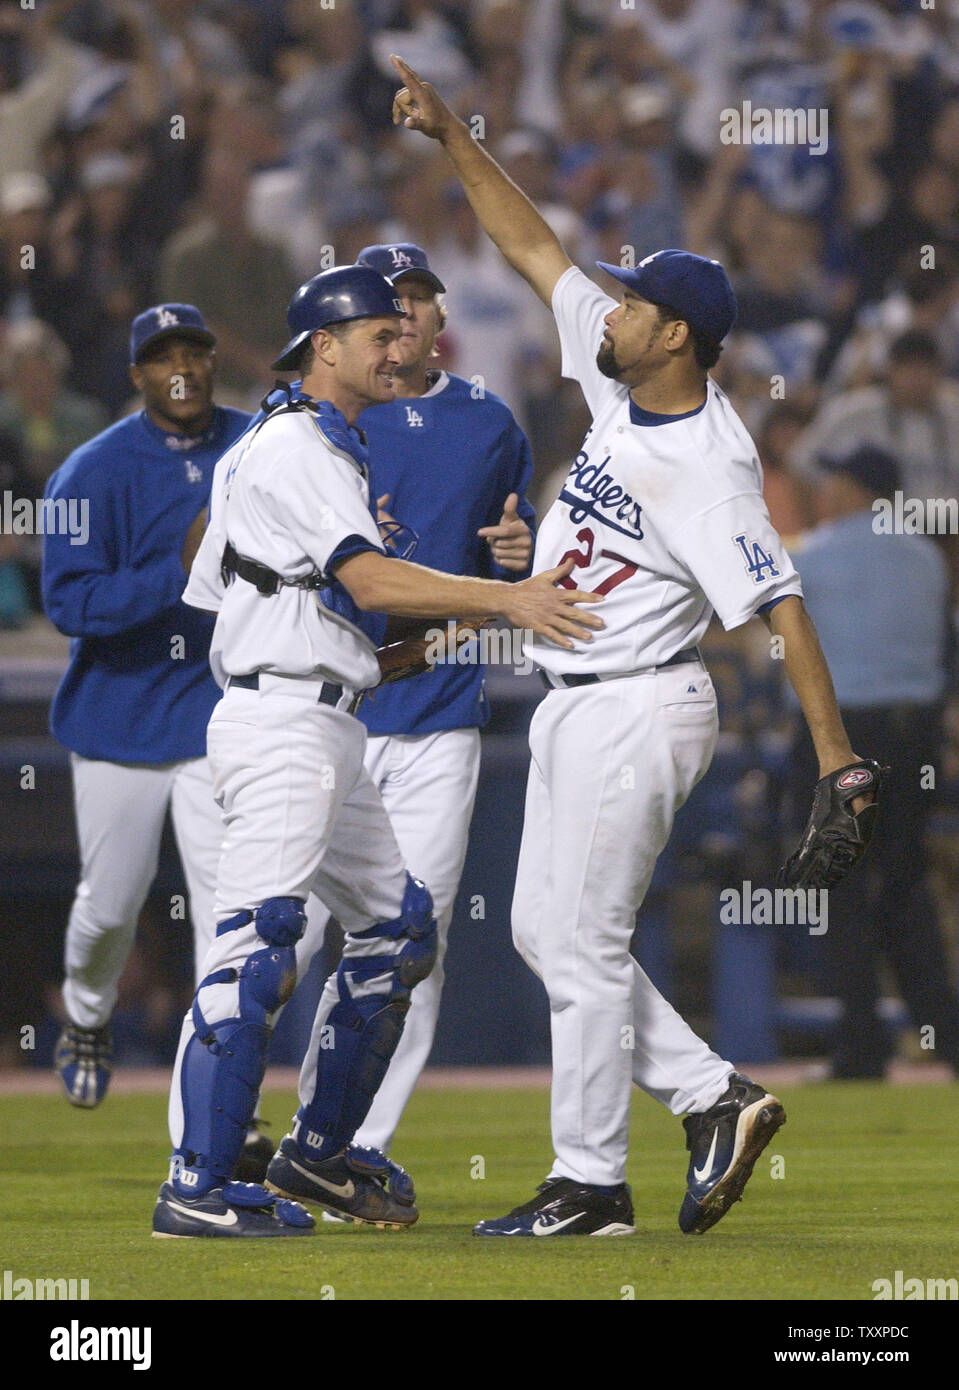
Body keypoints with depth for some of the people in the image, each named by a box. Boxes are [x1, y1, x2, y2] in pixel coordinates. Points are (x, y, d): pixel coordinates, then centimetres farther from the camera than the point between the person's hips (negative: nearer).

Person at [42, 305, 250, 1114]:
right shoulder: (95, 472, -10)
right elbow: (70, 604, -19)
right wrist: (181, 572, -30)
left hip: (221, 713, 1)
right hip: (120, 716, -1)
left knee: (228, 903, -9)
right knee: (111, 902, 10)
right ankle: (88, 1022, 41)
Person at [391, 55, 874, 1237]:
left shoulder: (709, 467, -23)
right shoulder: (618, 376, 1)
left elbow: (779, 605, -26)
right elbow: (530, 246, 9)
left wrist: (834, 756, -31)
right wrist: (452, 138, 5)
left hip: (639, 712, -9)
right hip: (574, 708, 9)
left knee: (581, 944, -5)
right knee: (542, 931, 13)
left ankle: (591, 1184, 3)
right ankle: (715, 1099, 17)